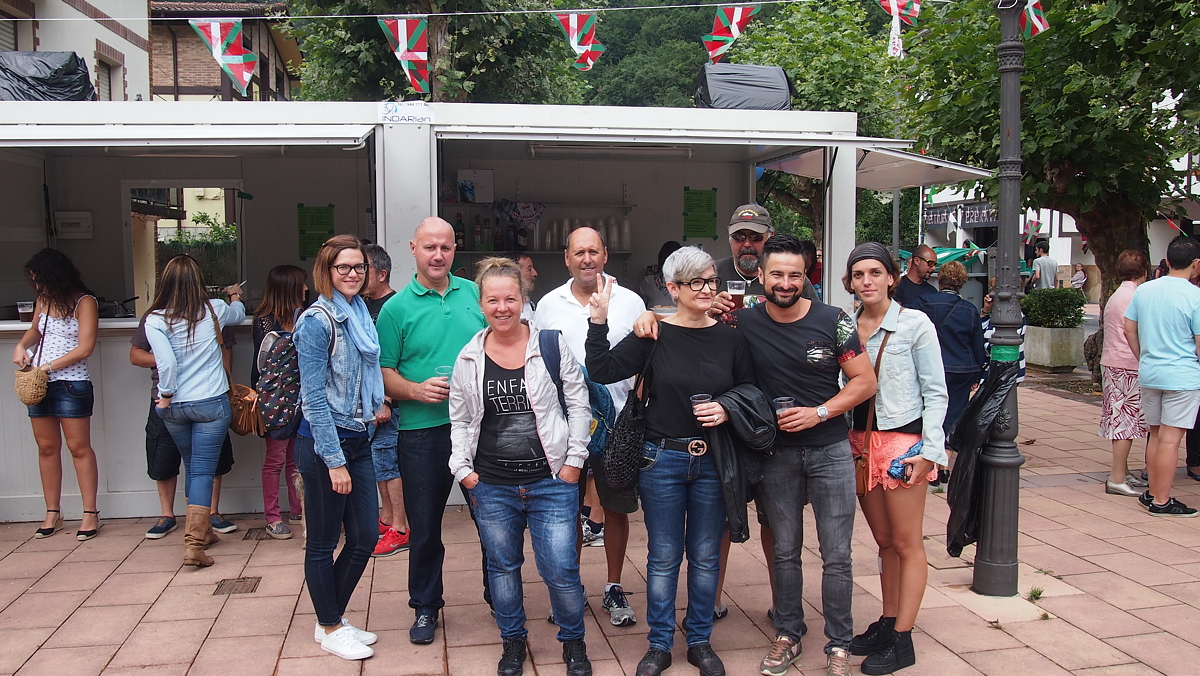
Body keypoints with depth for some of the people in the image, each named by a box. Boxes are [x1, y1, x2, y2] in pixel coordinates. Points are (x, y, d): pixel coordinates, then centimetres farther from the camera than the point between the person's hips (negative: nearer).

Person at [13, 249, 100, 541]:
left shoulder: (84, 302, -8)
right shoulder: (44, 300, 11)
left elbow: (85, 348, -14)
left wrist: (48, 367, -15)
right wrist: (22, 345, 8)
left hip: (70, 383, -6)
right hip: (37, 384, 6)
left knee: (79, 448, -2)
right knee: (47, 448, 9)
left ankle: (90, 513, 3)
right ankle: (52, 514, 17)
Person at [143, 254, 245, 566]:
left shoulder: (155, 320, -7)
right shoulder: (214, 310, -1)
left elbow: (167, 362, -18)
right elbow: (239, 313, 22)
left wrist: (166, 396, -3)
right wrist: (235, 296, 44)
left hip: (175, 406, 2)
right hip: (212, 403, -1)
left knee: (193, 468, 19)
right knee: (203, 471, 0)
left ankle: (202, 531, 33)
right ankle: (193, 544, -8)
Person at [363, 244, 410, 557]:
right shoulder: (367, 306, 14)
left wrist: (384, 401, -22)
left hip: (386, 400, -9)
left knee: (387, 462, -5)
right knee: (379, 460, 15)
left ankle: (400, 530, 3)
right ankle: (387, 518, 27)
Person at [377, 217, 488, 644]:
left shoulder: (474, 294, 7)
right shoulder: (397, 308, -1)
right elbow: (383, 373, -3)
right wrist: (416, 390, -19)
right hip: (422, 431, -2)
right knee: (424, 528, 9)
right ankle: (425, 607, 27)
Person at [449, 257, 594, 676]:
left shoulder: (551, 345, -2)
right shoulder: (469, 358, 4)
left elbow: (578, 405, 1)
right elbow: (460, 420, 10)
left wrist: (574, 461, -3)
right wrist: (463, 469, 2)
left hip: (551, 483, -2)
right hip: (492, 487, 3)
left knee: (561, 571, 0)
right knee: (503, 567, 16)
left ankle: (574, 641, 25)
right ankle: (513, 641, 36)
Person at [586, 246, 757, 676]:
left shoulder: (730, 338, 2)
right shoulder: (654, 335, -5)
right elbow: (602, 371, -12)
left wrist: (726, 410, -8)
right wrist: (599, 322, -20)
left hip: (713, 461, 2)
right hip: (662, 461, -2)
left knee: (706, 556, 13)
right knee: (663, 557, 8)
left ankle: (700, 641, 29)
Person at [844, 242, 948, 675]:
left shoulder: (915, 324, -5)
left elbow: (935, 392, -5)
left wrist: (929, 449, -12)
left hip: (903, 440, -4)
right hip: (861, 442, 5)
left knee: (907, 543, 1)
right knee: (884, 541, 13)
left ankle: (901, 640, 6)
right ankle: (887, 624, 23)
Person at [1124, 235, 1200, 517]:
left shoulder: (1143, 290, 4)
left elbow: (1129, 329, 11)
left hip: (1148, 374, 6)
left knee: (1156, 435, 16)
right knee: (1170, 438, -2)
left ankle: (1153, 493, 23)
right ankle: (1161, 501, 3)